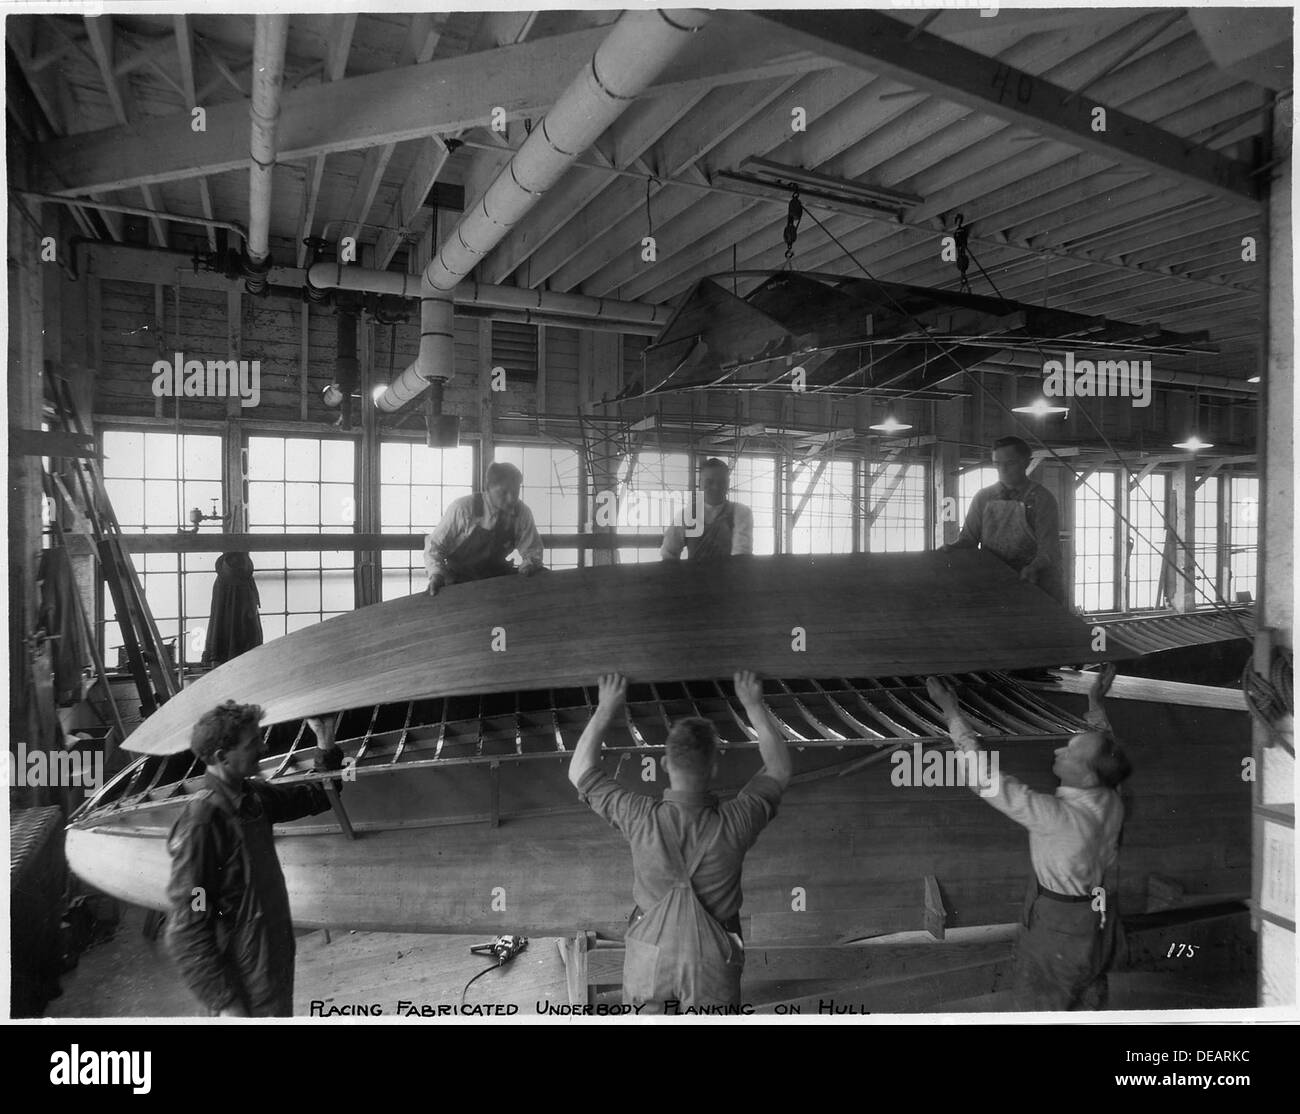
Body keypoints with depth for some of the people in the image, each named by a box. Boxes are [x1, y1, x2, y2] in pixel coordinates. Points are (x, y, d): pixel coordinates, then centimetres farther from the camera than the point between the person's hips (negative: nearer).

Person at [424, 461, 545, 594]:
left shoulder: (522, 512, -12)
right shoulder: (463, 508, -21)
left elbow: (532, 550, 0)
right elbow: (434, 545, -11)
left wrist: (529, 564, -23)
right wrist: (436, 574, -28)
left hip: (497, 574, 4)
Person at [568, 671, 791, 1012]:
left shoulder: (642, 819, -22)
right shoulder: (733, 824, -22)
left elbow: (580, 771, -7)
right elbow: (779, 768, -4)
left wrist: (605, 709, -5)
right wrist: (754, 705, 0)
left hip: (650, 958, 0)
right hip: (712, 964, 0)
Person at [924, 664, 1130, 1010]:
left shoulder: (1055, 815, -35)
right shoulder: (1110, 800, -13)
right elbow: (1106, 751, 10)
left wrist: (952, 712, -31)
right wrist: (1096, 703, 14)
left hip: (1058, 926, -7)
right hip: (1097, 919, 7)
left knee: (1042, 1007, 15)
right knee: (1088, 1003, 26)